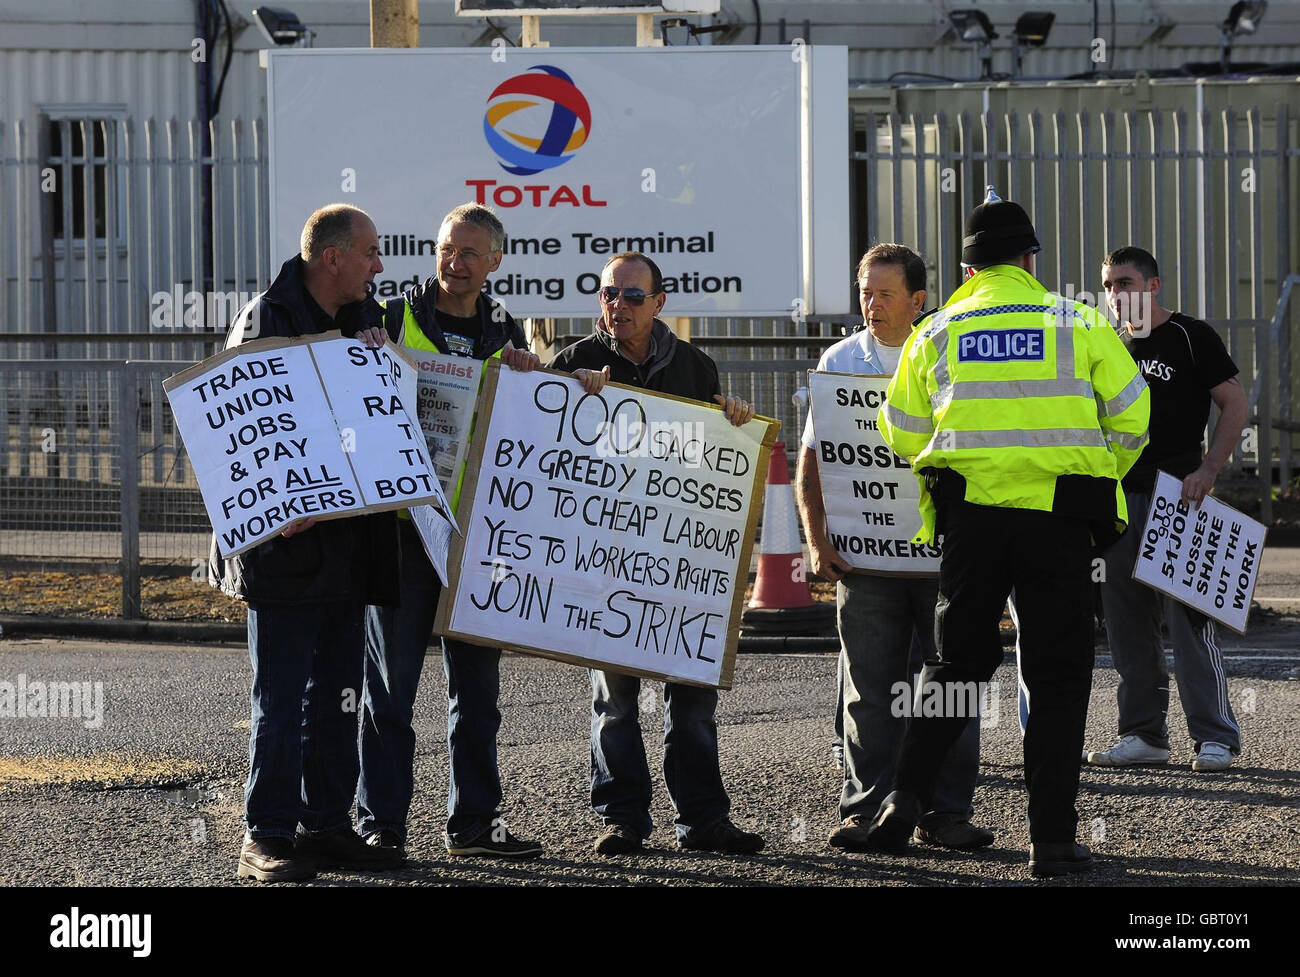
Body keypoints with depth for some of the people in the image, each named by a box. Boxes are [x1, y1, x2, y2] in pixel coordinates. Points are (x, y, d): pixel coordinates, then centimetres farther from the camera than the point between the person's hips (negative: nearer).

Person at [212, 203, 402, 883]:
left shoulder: (363, 319, 14)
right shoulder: (266, 322, -8)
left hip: (349, 541, 7)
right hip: (286, 543, -7)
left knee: (336, 692, 10)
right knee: (282, 696, -6)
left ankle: (327, 826, 17)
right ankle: (268, 839, -3)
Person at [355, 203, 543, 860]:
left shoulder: (505, 335, 14)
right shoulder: (395, 318, 3)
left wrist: (527, 374, -4)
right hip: (403, 525, -4)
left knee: (477, 682, 8)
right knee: (391, 680, -3)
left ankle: (474, 819, 15)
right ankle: (381, 822, 1)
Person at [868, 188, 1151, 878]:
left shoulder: (937, 333, 7)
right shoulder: (1078, 323, 2)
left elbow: (902, 434, 9)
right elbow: (1130, 418, 2)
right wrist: (1097, 486, 17)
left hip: (969, 517, 2)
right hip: (1059, 521, -2)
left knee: (958, 661, 17)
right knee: (1057, 678, 5)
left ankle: (907, 795, 2)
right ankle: (1051, 839, 1)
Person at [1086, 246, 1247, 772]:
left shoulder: (1190, 336, -1)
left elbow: (1235, 404, -3)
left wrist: (1207, 471, -14)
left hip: (1177, 494, -6)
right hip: (1119, 498, 6)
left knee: (1189, 619, -10)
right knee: (1127, 623, 6)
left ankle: (1214, 737, -8)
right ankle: (1143, 734, 13)